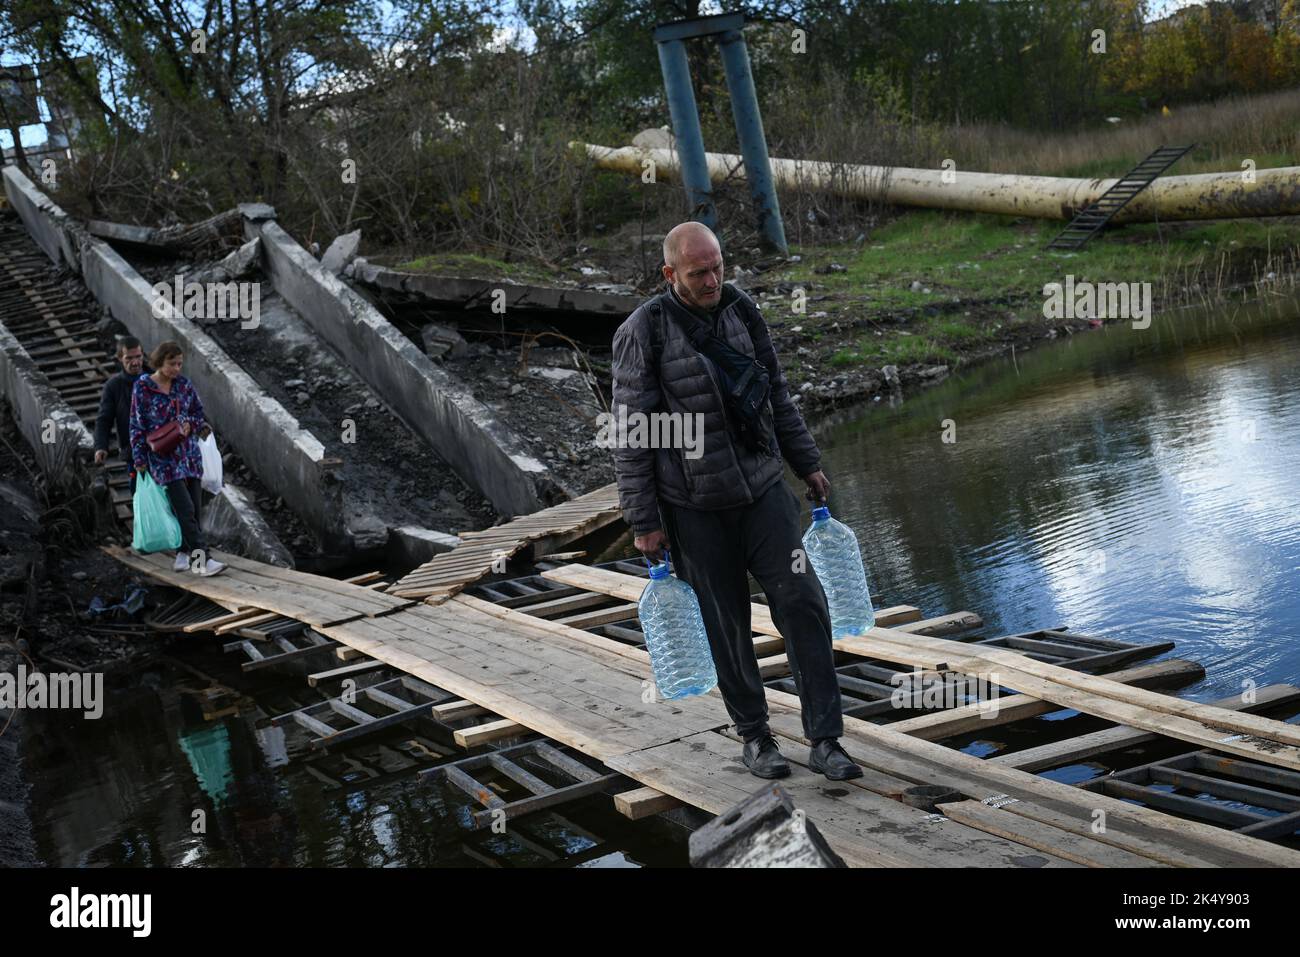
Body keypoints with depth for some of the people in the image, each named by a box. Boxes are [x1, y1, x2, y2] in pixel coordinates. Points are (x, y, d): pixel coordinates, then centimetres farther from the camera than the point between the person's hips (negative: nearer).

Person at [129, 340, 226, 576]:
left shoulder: (184, 384, 5)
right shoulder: (142, 387, -5)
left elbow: (199, 412, 15)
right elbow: (137, 425, -2)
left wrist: (190, 423, -8)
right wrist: (139, 459, -2)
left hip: (189, 452, 5)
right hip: (163, 456, -5)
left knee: (196, 508, 6)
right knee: (186, 510, -13)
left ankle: (184, 551, 25)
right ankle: (202, 560, -16)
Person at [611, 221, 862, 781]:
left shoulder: (741, 311, 3)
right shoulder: (644, 332, -11)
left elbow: (777, 396, 15)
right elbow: (629, 435, -9)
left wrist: (808, 463, 15)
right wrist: (644, 520, -10)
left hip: (763, 488, 4)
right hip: (695, 508, -4)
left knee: (802, 603, -3)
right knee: (727, 625, 6)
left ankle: (825, 741, 3)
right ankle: (754, 738, 24)